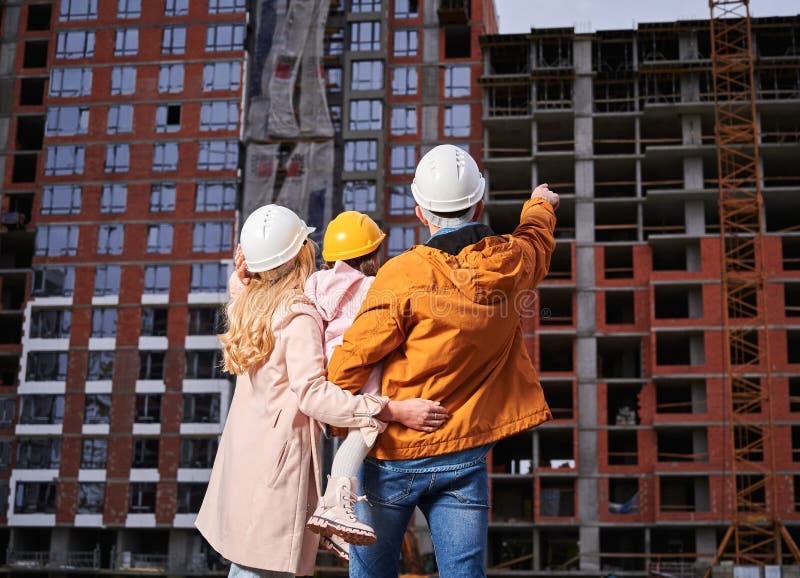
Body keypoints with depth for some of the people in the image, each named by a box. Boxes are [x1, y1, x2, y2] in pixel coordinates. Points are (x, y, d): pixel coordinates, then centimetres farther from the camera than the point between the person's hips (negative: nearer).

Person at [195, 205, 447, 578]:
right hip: (278, 456, -9)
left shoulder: (248, 299, 7)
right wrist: (392, 411, -32)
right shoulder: (299, 317, -16)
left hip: (243, 447, 9)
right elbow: (312, 393, -26)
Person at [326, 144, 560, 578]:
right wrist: (541, 204, 45)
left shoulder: (403, 275, -18)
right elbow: (537, 237, 22)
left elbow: (351, 360, -15)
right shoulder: (511, 263, -4)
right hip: (464, 458, 3)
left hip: (393, 453, -3)